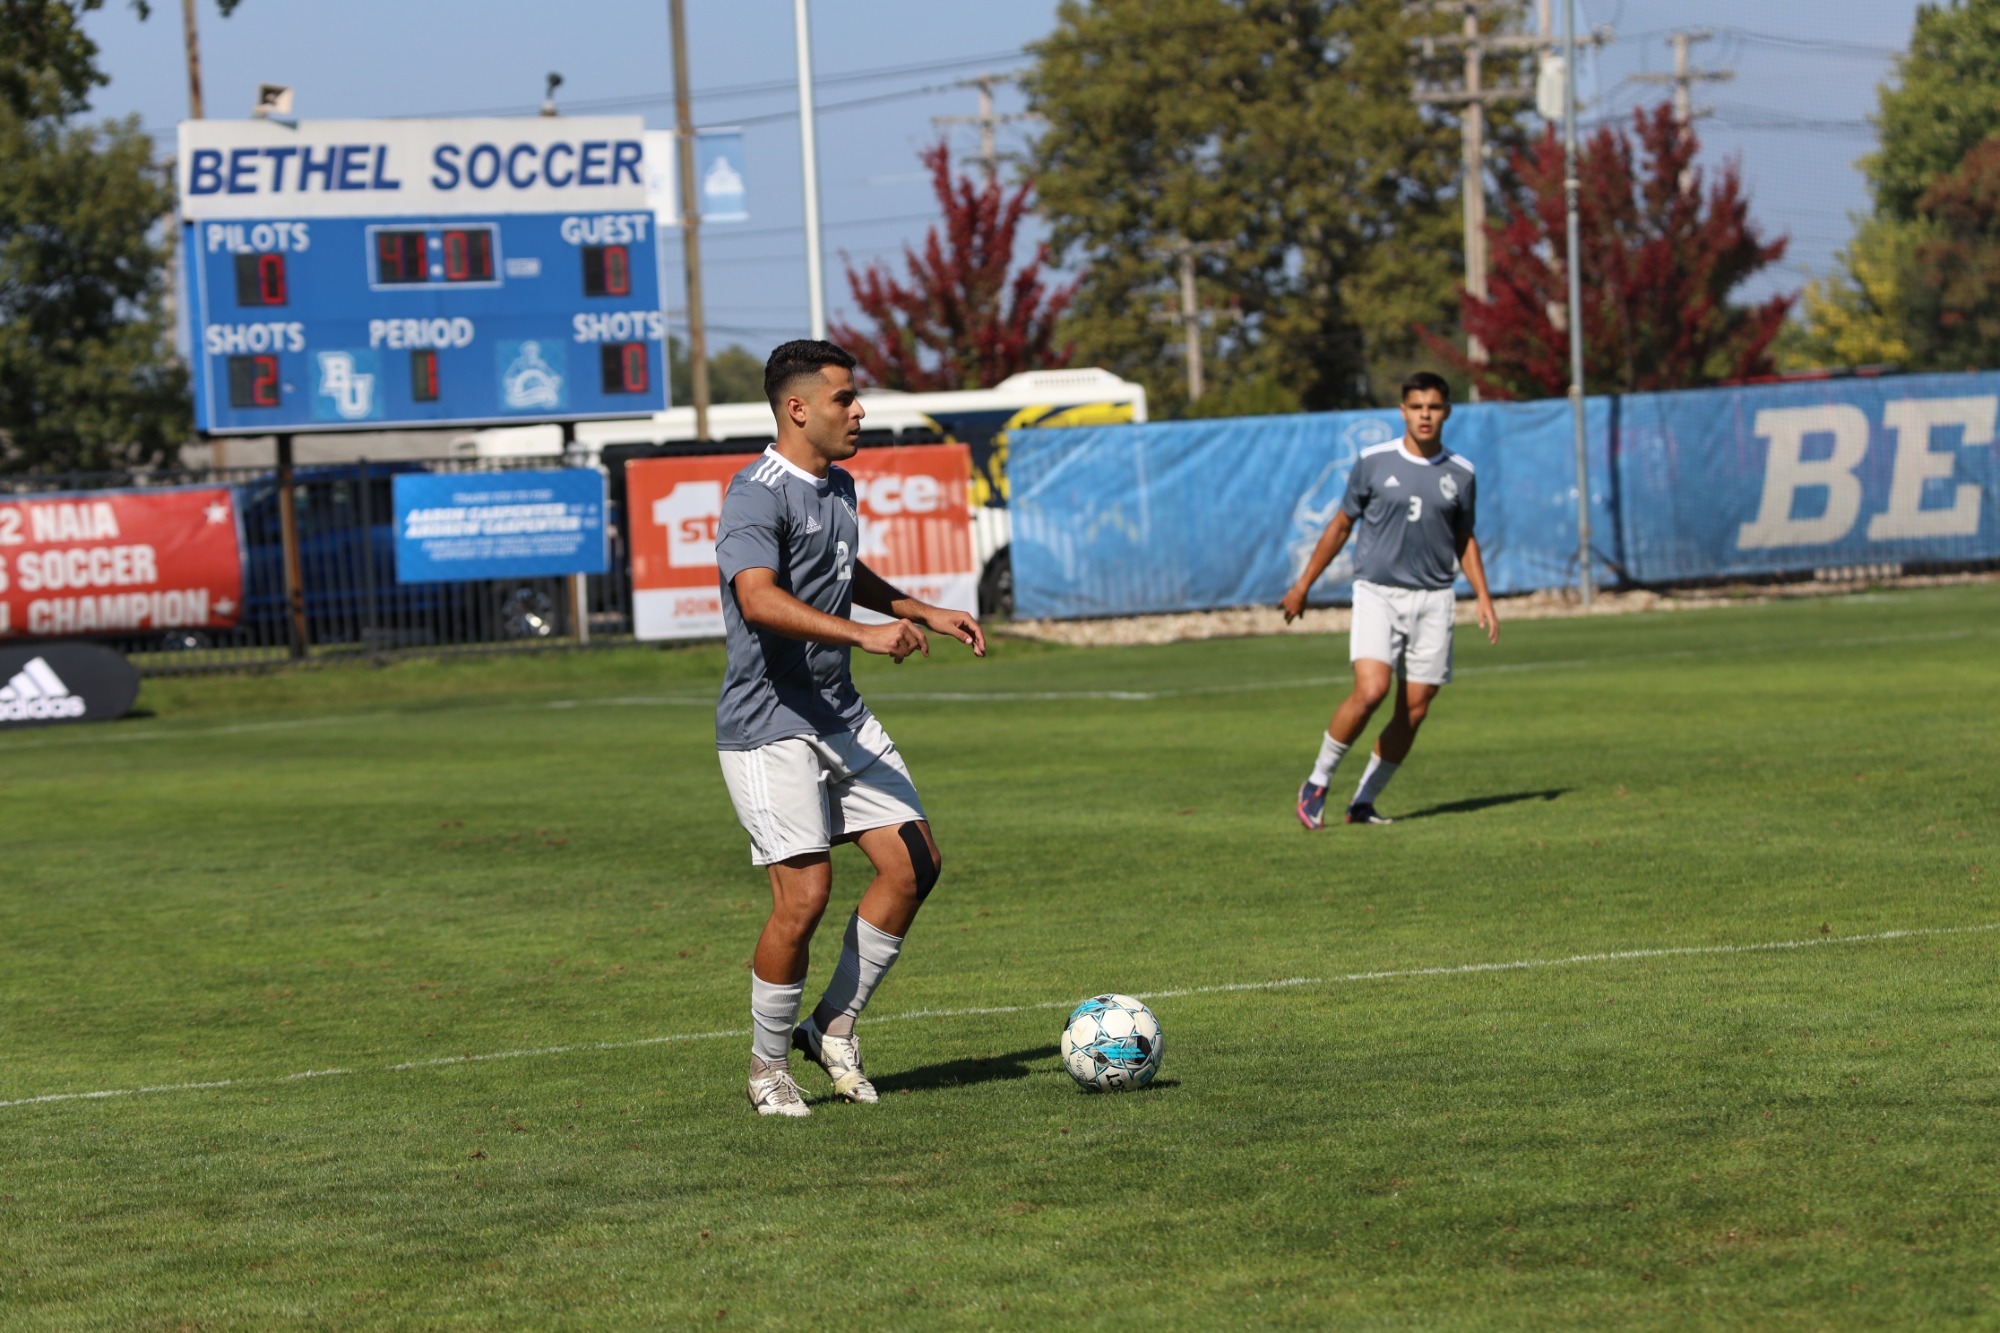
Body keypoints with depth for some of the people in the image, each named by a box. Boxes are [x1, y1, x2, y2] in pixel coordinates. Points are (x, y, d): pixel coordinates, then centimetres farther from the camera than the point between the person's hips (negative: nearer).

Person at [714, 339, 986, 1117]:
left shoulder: (837, 487, 13)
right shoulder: (757, 496, -17)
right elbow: (760, 600, -33)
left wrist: (924, 612, 29)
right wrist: (865, 635, -41)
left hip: (840, 716, 9)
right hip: (769, 726, -9)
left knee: (914, 863, 3)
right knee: (805, 892, -13)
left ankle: (834, 1027, 16)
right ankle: (768, 1066, 6)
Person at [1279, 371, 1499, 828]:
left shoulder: (1460, 474, 7)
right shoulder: (1373, 461, 0)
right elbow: (1341, 524, 9)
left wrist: (1484, 598, 8)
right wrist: (1303, 585, 11)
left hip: (1432, 599, 3)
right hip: (1377, 593, -3)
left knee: (1413, 711, -2)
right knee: (1370, 691, -21)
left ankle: (1363, 803, 11)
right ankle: (1318, 782, -3)